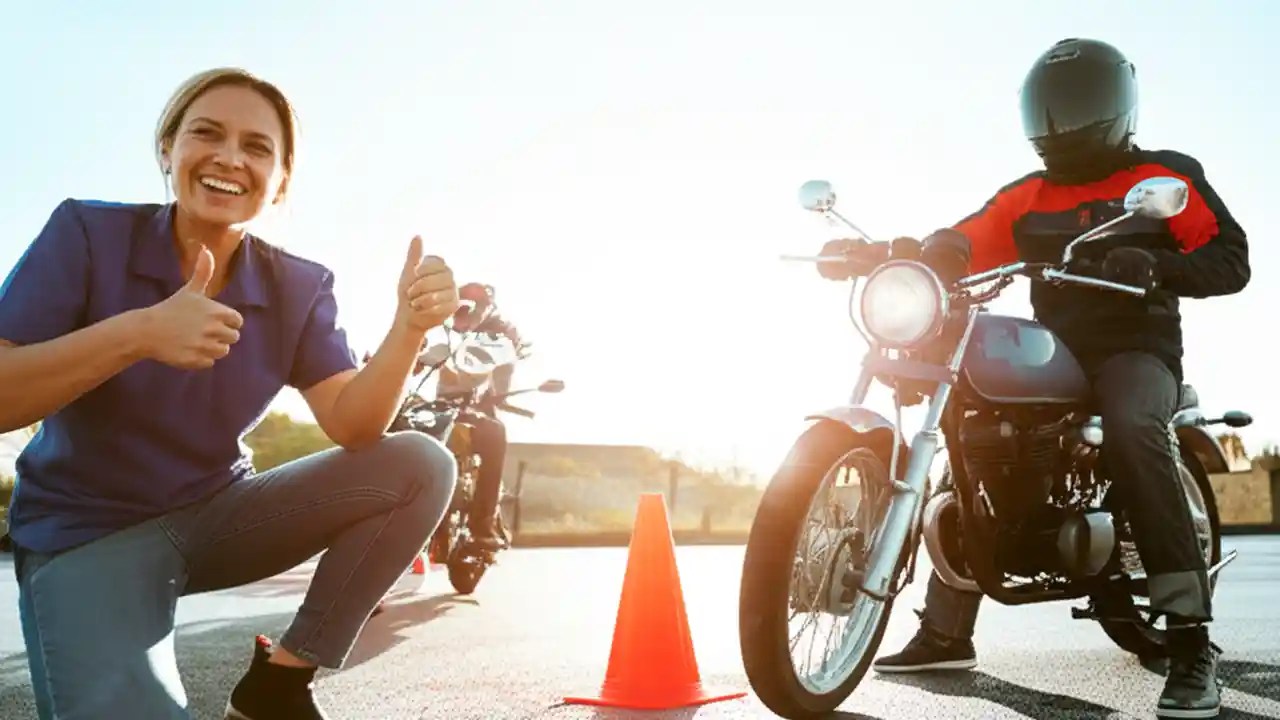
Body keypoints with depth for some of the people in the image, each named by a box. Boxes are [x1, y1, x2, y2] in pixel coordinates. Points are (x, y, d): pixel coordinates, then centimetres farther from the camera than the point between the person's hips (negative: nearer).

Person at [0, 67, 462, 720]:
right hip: (84, 534, -4)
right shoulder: (86, 233, -10)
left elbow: (351, 428, -14)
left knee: (422, 467, -14)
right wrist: (136, 334, -31)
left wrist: (409, 325, -30)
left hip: (218, 513, 5)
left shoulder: (299, 288, -2)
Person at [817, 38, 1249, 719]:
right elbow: (961, 246, 1)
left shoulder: (1165, 175, 4)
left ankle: (1190, 637, -34)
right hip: (1053, 353, 6)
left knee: (1129, 427, -37)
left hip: (1137, 348, -5)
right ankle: (946, 632, 5)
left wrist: (1155, 265, -25)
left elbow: (1230, 260, -5)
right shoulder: (1026, 196, 14)